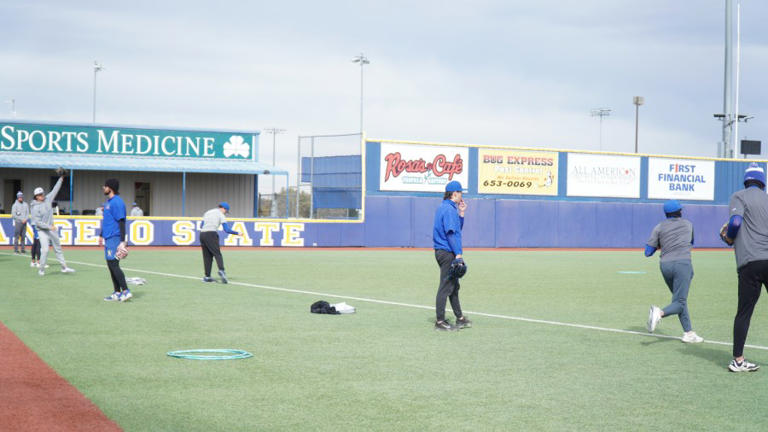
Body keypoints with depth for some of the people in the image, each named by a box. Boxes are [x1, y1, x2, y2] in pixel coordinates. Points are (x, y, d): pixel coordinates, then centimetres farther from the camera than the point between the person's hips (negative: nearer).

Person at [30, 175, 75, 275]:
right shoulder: (35, 208, -15)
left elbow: (55, 190, 7)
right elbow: (37, 222, -19)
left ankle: (64, 267, 20)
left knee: (58, 248, 12)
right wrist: (49, 227, -22)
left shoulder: (48, 199, 1)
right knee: (45, 249, -15)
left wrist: (61, 178, 4)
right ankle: (41, 269, -2)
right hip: (42, 230, -6)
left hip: (52, 229, 6)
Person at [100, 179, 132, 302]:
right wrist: (101, 235, 30)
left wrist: (122, 241, -23)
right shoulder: (108, 202, 16)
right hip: (108, 238, 10)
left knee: (113, 264, -12)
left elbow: (121, 222, -19)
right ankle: (117, 293, 16)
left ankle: (126, 291, -10)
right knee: (111, 265, 11)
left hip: (115, 238, -10)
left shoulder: (117, 202, -15)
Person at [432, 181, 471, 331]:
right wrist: (458, 254, -22)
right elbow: (451, 233, -21)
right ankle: (440, 321, -4)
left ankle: (460, 318, 25)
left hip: (442, 252, 11)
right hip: (447, 252, -11)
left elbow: (457, 228, 24)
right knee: (446, 286, -7)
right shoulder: (449, 209, -15)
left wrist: (461, 213, 14)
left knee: (454, 286, 17)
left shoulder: (443, 208, 18)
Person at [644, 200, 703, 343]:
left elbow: (648, 252, 5)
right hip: (682, 263, -3)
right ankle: (660, 312, -38)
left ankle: (688, 333, 13)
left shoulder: (659, 227, 9)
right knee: (680, 302, -9)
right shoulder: (688, 224, 13)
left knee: (680, 299, 17)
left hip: (665, 265, 3)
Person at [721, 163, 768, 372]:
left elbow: (735, 221, -10)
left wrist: (729, 238, 9)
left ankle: (738, 360, -1)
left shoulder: (739, 197, 5)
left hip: (750, 263, -3)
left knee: (744, 312, 0)